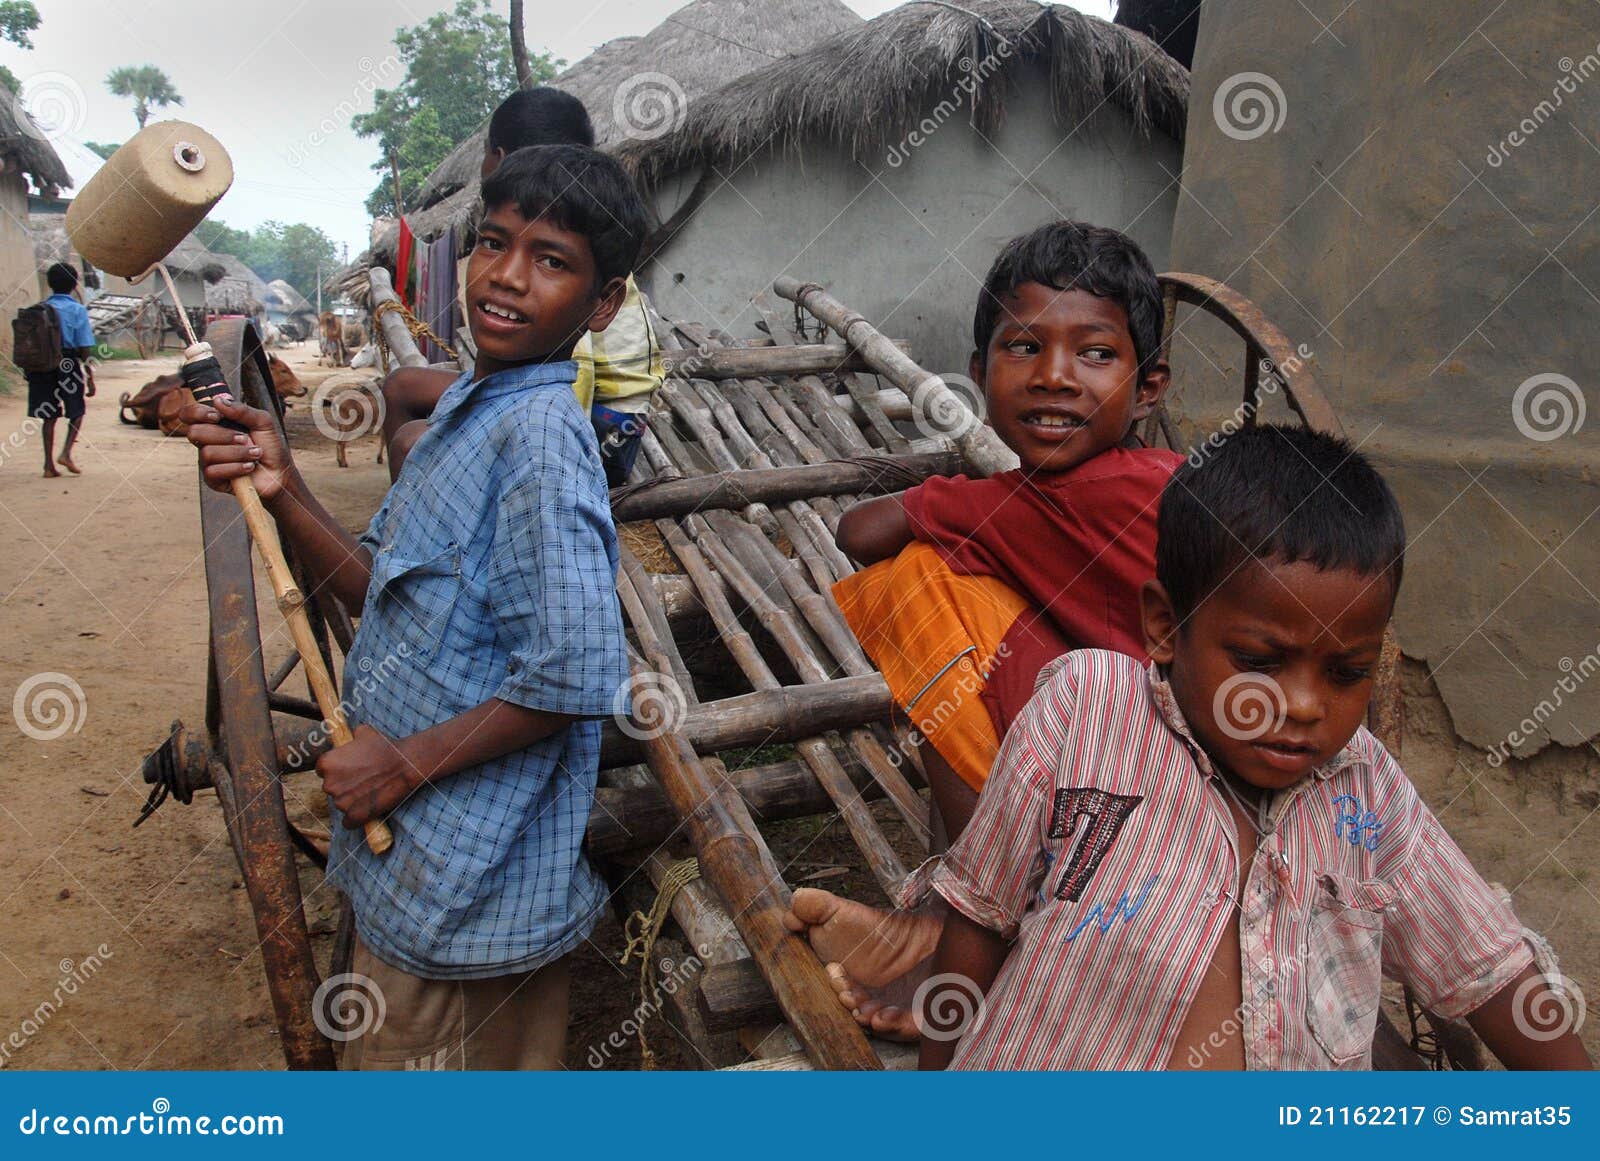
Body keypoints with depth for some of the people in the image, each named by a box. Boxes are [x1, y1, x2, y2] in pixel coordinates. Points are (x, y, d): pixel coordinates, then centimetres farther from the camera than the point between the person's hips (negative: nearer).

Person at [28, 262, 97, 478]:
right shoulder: (77, 310, -5)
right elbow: (84, 348, -8)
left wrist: (32, 371, 14)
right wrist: (90, 376, -3)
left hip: (43, 365, 3)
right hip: (68, 364, -3)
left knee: (49, 416, 9)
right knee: (77, 412, 12)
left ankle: (49, 464, 7)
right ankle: (66, 453, -5)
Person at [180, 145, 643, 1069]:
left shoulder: (539, 438, -23)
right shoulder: (468, 405, 8)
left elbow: (575, 675, -28)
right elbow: (386, 588, 10)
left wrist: (406, 762, -17)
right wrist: (285, 491, -5)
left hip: (462, 885, -8)